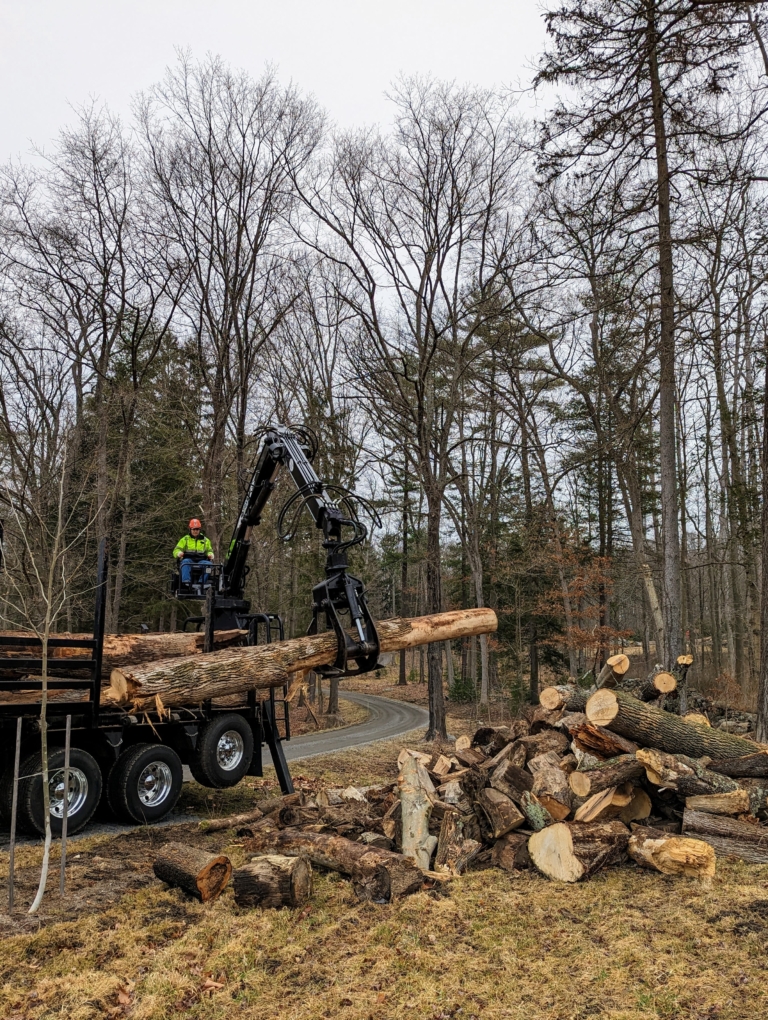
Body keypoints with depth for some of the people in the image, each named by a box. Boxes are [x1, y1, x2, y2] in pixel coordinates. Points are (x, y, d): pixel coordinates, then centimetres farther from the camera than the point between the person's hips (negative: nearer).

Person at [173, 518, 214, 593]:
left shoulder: (205, 540, 24)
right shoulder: (185, 539, 19)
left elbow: (209, 551, 26)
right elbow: (176, 550, 13)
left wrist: (210, 554, -1)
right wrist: (179, 553, -13)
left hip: (201, 561, 1)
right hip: (188, 560, -1)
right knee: (185, 562, -38)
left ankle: (202, 583, -44)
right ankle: (186, 582, -52)